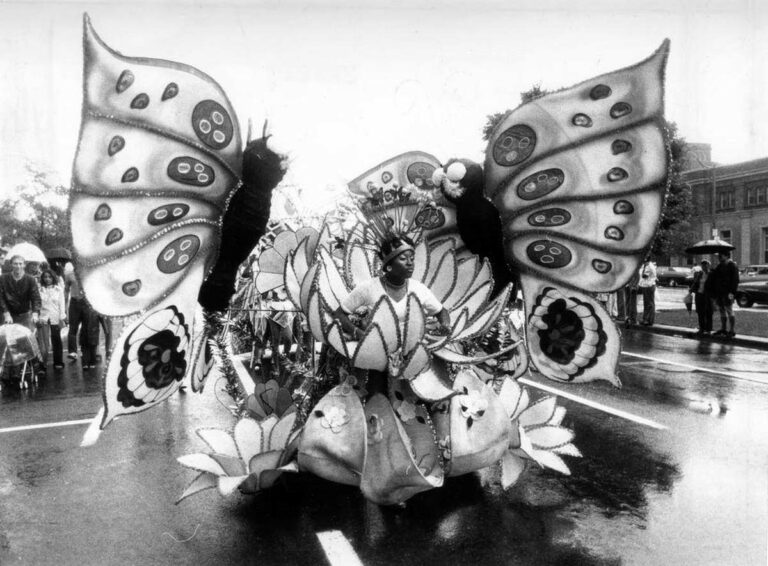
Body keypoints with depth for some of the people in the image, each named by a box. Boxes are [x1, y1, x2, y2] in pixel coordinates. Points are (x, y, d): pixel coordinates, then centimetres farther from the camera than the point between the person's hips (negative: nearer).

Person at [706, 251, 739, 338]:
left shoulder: (732, 266, -7)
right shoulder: (719, 266, 15)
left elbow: (735, 280, -14)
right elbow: (712, 278, 20)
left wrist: (732, 292, -20)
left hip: (727, 293, -8)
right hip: (719, 293, 8)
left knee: (729, 312, -5)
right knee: (722, 312, 12)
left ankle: (732, 331, 0)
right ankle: (723, 330, 20)